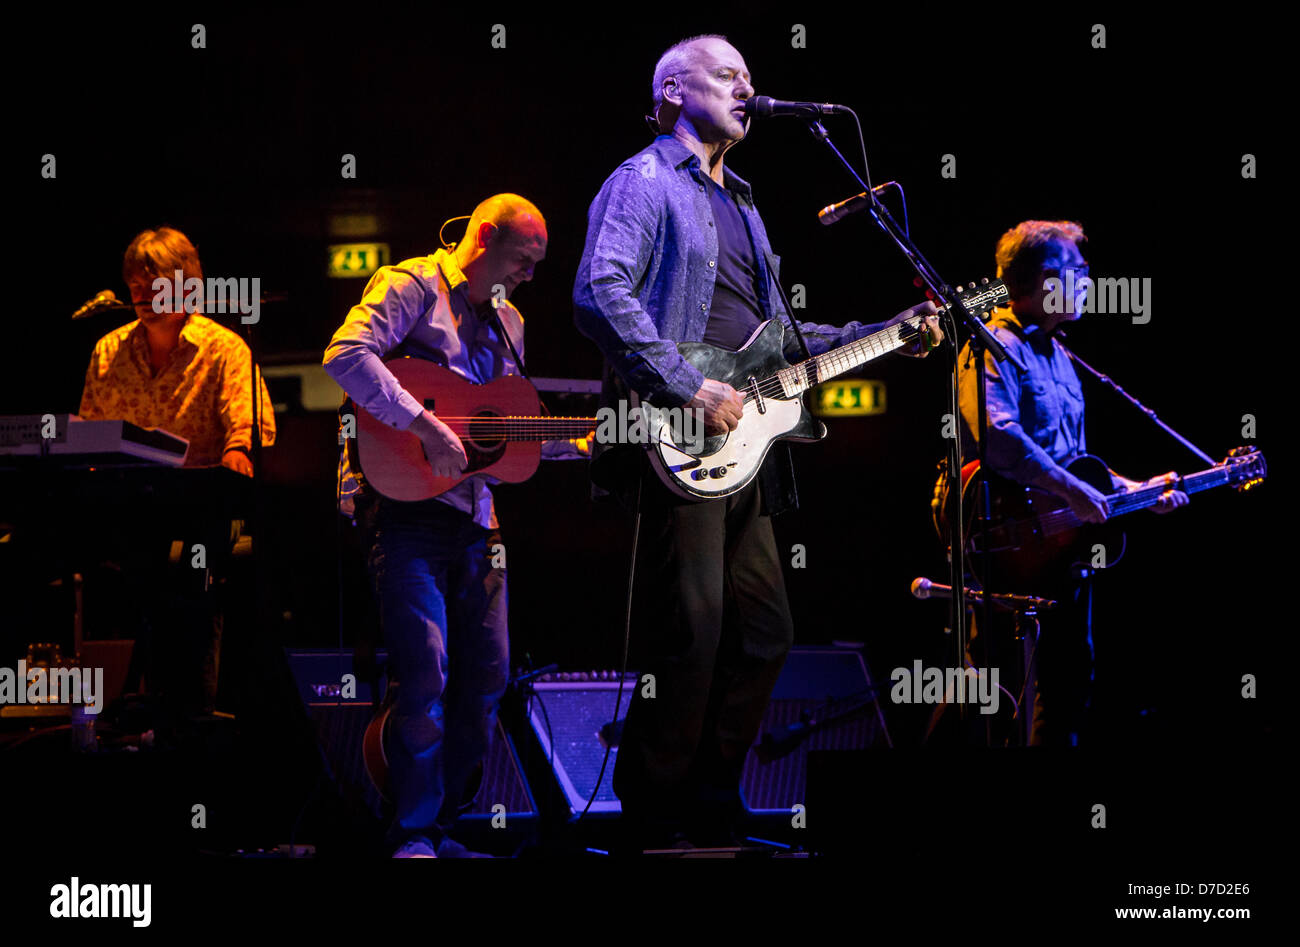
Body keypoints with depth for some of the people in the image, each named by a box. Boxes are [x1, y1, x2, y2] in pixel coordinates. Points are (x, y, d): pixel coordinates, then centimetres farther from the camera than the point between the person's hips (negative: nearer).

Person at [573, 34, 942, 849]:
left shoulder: (740, 204, 26)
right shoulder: (645, 183, -3)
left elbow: (774, 336, 28)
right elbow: (600, 295, -18)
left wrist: (881, 337, 17)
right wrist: (689, 389, -22)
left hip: (742, 444, 9)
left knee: (764, 632, 9)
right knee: (692, 637, -11)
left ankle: (712, 810, 19)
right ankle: (654, 821, -1)